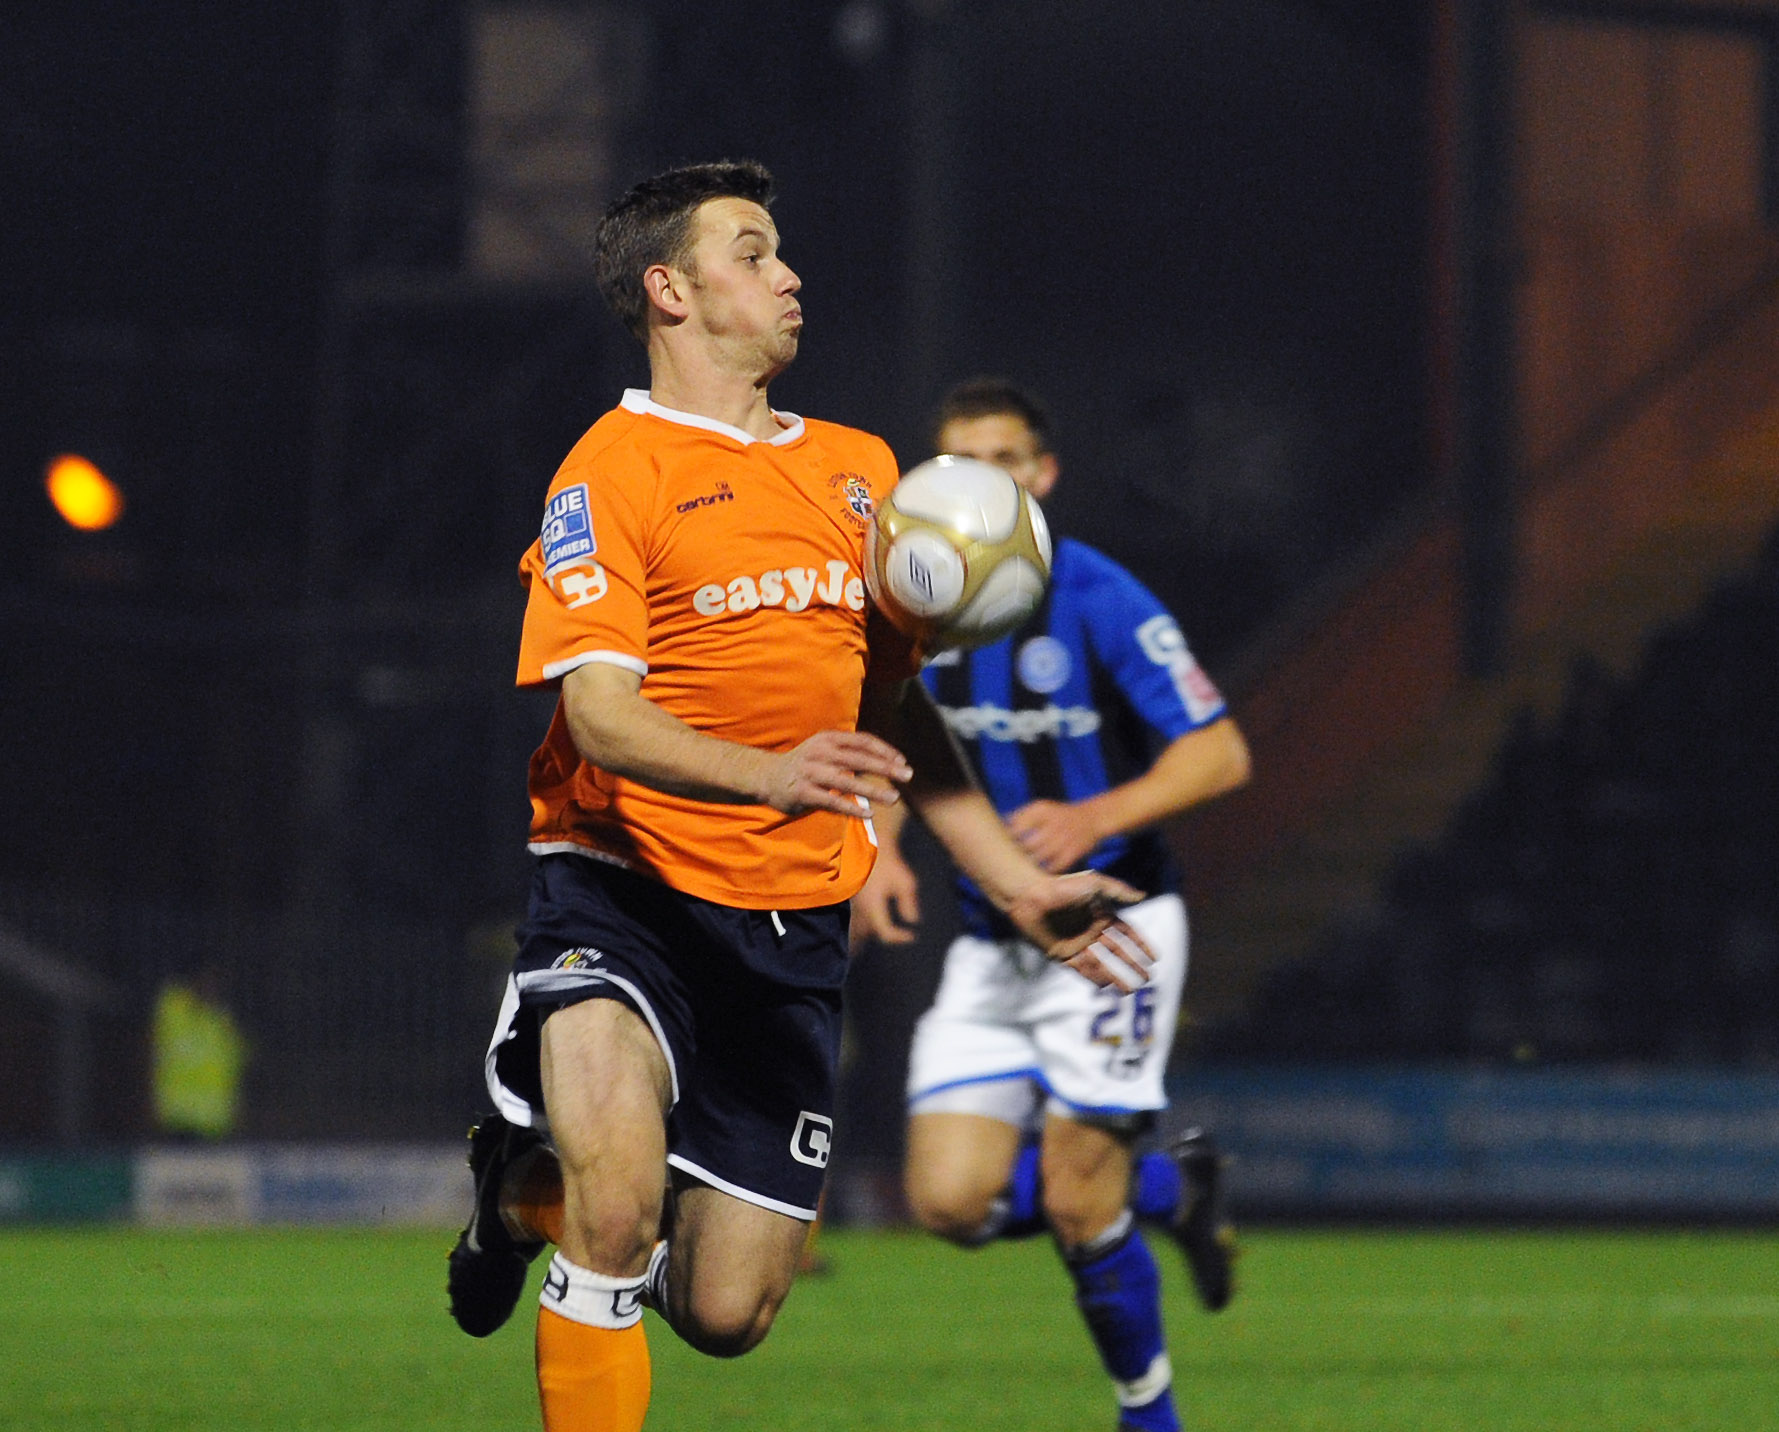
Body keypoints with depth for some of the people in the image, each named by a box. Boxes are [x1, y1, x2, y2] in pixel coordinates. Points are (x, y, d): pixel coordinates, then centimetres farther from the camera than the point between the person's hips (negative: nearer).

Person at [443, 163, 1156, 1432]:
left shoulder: (858, 468, 16)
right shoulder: (614, 469, -6)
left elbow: (895, 709, 24)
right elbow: (599, 711, -18)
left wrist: (1019, 885, 18)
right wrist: (768, 776, -35)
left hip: (793, 919, 6)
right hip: (626, 892, -6)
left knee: (726, 1316, 4)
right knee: (616, 1212, -31)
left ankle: (547, 1186, 32)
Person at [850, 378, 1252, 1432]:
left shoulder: (1097, 599, -13)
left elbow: (1221, 753, -15)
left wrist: (1096, 817, -28)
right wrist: (882, 853, -3)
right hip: (992, 942, 5)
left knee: (1078, 1205, -12)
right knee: (952, 1200, -7)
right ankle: (1173, 1189, 18)